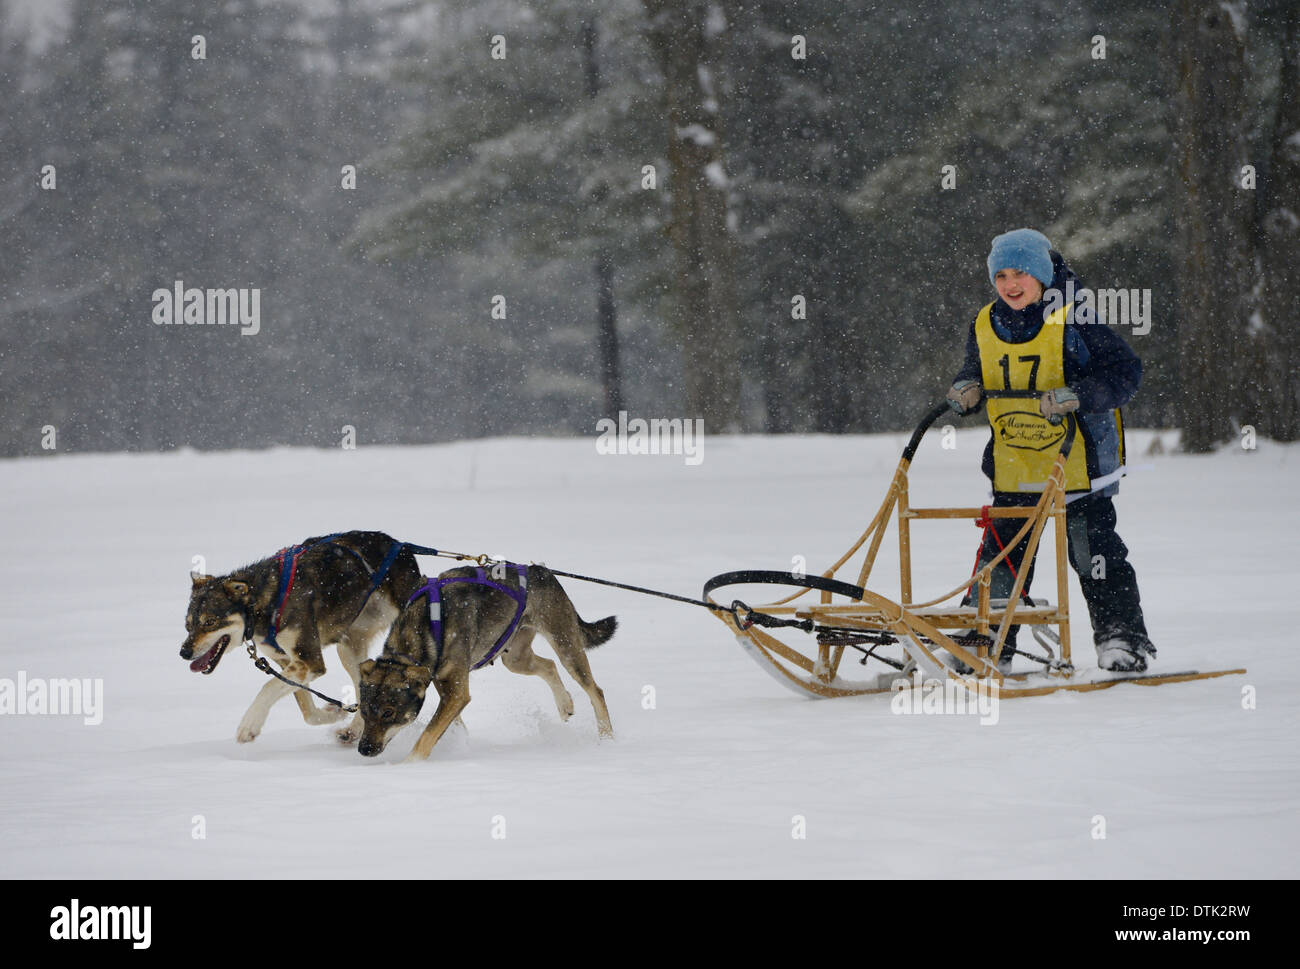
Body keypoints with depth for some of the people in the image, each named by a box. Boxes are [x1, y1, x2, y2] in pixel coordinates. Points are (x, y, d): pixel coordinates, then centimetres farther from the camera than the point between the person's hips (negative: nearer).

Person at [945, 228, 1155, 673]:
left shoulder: (1074, 322, -11)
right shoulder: (984, 327, 6)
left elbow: (1126, 372, -14)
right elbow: (974, 371, 21)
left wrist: (1075, 396, -27)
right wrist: (967, 389, -3)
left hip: (1079, 463, -5)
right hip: (1013, 466, 5)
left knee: (1094, 554, -3)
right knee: (1001, 555, 7)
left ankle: (1122, 641, 5)